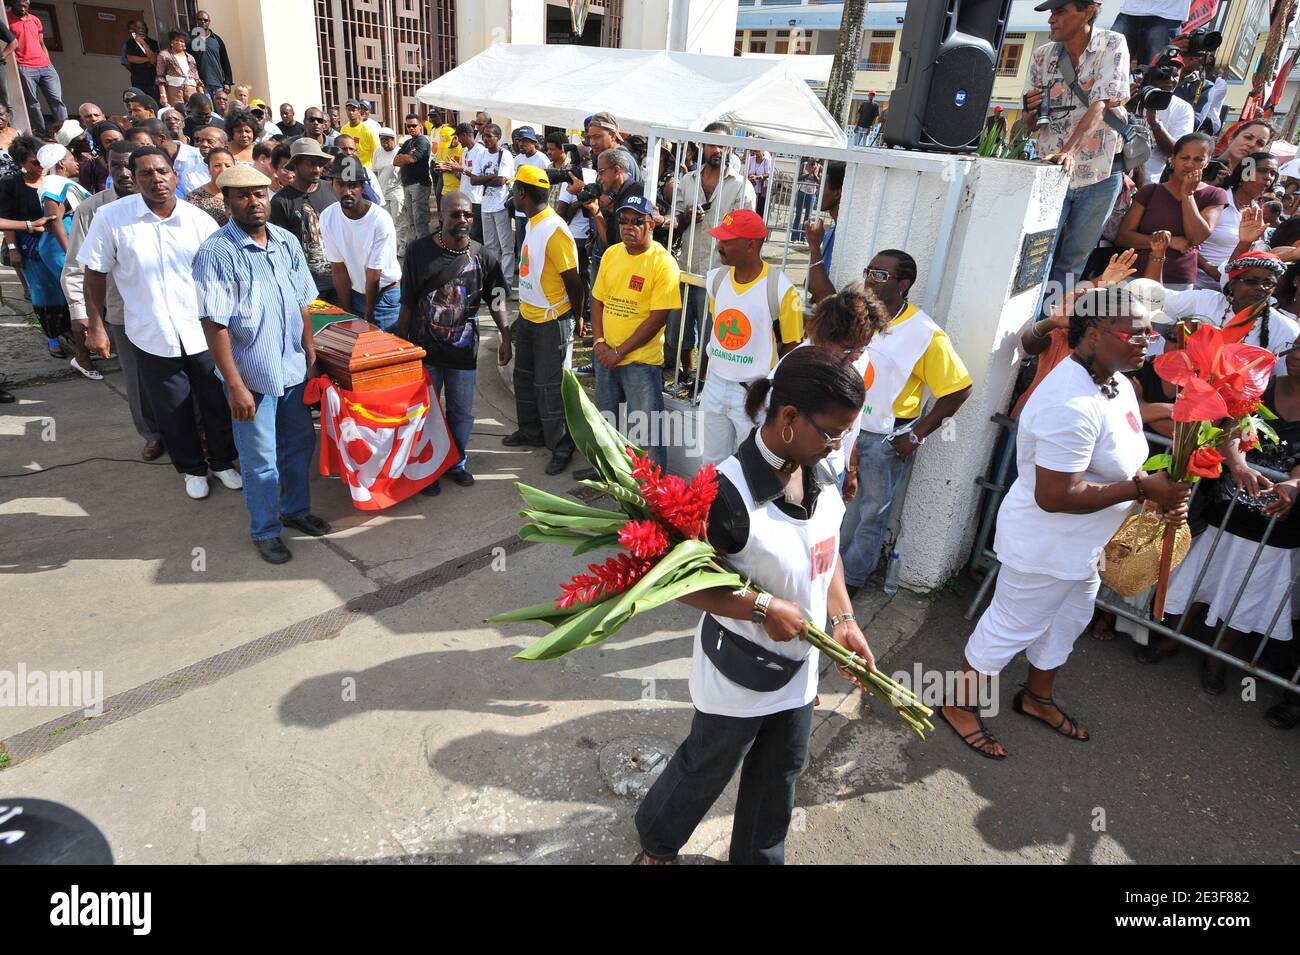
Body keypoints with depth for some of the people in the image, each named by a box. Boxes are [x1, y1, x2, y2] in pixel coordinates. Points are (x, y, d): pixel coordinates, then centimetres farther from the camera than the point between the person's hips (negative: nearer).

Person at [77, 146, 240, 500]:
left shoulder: (199, 219, -4)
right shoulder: (111, 217, -7)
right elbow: (95, 273, -1)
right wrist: (95, 327, -1)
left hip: (203, 333, 1)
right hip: (154, 337, -1)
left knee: (217, 404, 12)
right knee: (173, 412, 12)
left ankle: (223, 461, 35)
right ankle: (193, 468, 33)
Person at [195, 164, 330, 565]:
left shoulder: (287, 242, 3)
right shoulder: (216, 253, -15)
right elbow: (214, 324, -17)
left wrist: (311, 355, 11)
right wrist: (235, 386, -19)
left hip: (293, 368, 6)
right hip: (252, 375, -6)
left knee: (299, 444, 19)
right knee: (260, 460, 7)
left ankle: (295, 510, 40)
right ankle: (264, 531, 26)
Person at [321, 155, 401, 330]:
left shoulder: (381, 220, -23)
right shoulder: (327, 218, -11)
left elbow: (374, 273, -18)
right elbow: (339, 270, -6)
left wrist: (368, 317, -11)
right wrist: (347, 313, -5)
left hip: (386, 294, -3)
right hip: (354, 292, 3)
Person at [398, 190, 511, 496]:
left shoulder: (482, 256, -2)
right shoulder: (419, 251, -6)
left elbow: (496, 300, 5)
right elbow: (407, 304, -2)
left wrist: (505, 337, -5)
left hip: (463, 351, 2)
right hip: (425, 350, -1)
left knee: (461, 412, 12)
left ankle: (457, 463, 32)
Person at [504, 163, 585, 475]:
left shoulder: (554, 230, -23)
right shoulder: (533, 223, 6)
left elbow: (573, 280, -19)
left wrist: (574, 316, -8)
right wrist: (526, 309, 16)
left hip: (552, 321, -9)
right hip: (528, 316, 9)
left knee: (550, 386, -1)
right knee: (525, 377, 19)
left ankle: (561, 446, 13)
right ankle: (531, 431, 36)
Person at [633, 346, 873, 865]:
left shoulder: (820, 471, -6)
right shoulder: (730, 491, -30)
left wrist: (842, 619, -2)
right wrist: (763, 607, -27)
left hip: (798, 666, 7)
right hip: (739, 672, -6)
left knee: (781, 772, 25)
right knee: (707, 768, 18)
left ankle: (757, 856, 52)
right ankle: (655, 842, 49)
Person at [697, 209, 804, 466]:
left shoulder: (780, 289, -17)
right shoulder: (716, 279, 1)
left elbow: (791, 345, -9)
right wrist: (707, 372, 15)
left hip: (754, 392, -5)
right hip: (715, 384, 5)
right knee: (711, 463, 18)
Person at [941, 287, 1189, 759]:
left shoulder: (1118, 384, 1)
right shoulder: (1072, 404, -33)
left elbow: (1116, 463, 14)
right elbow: (1054, 495, -34)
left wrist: (1162, 492, -4)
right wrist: (1142, 489, -27)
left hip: (1081, 545, 10)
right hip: (1045, 547, -10)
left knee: (1067, 621, 27)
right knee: (1012, 627, 7)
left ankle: (1038, 698, 50)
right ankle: (960, 704, 29)